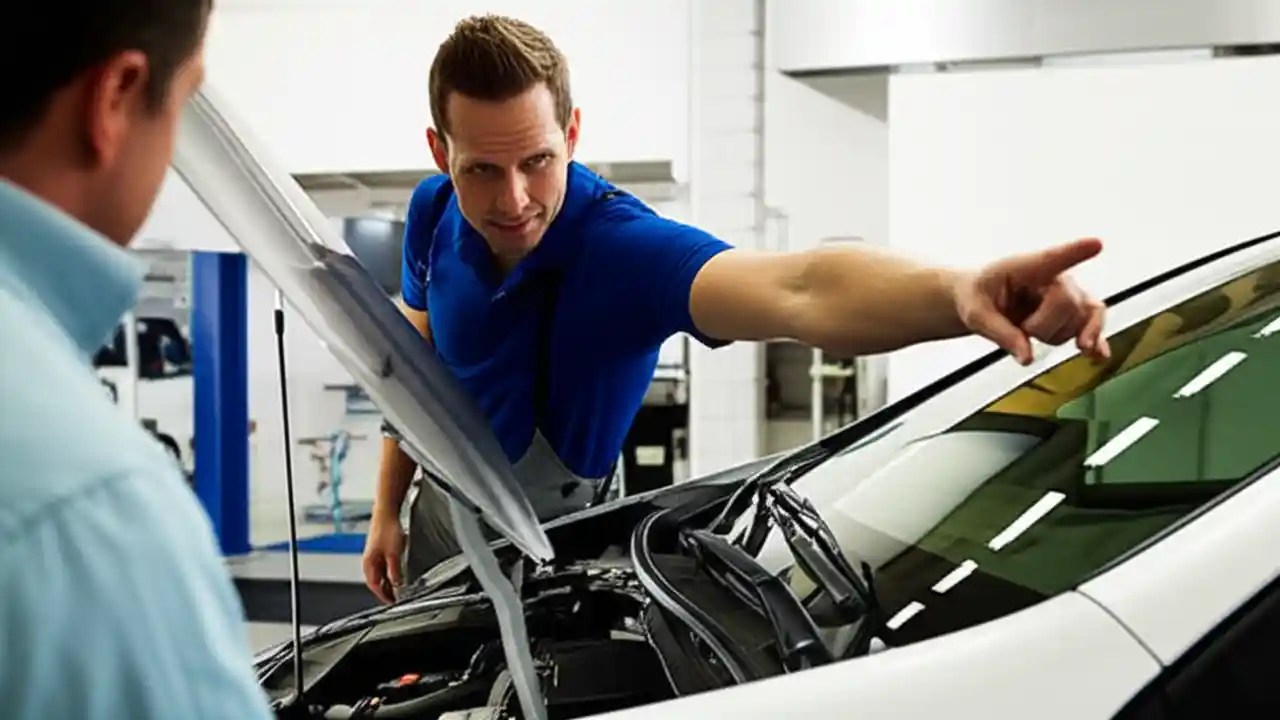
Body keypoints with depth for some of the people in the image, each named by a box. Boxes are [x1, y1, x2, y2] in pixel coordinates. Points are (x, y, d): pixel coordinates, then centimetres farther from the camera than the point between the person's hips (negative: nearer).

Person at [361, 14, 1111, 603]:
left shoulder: (620, 245, -38)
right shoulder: (433, 214, -17)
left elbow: (797, 290, -60)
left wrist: (957, 290, -78)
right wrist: (388, 509, 6)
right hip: (437, 521, 5)